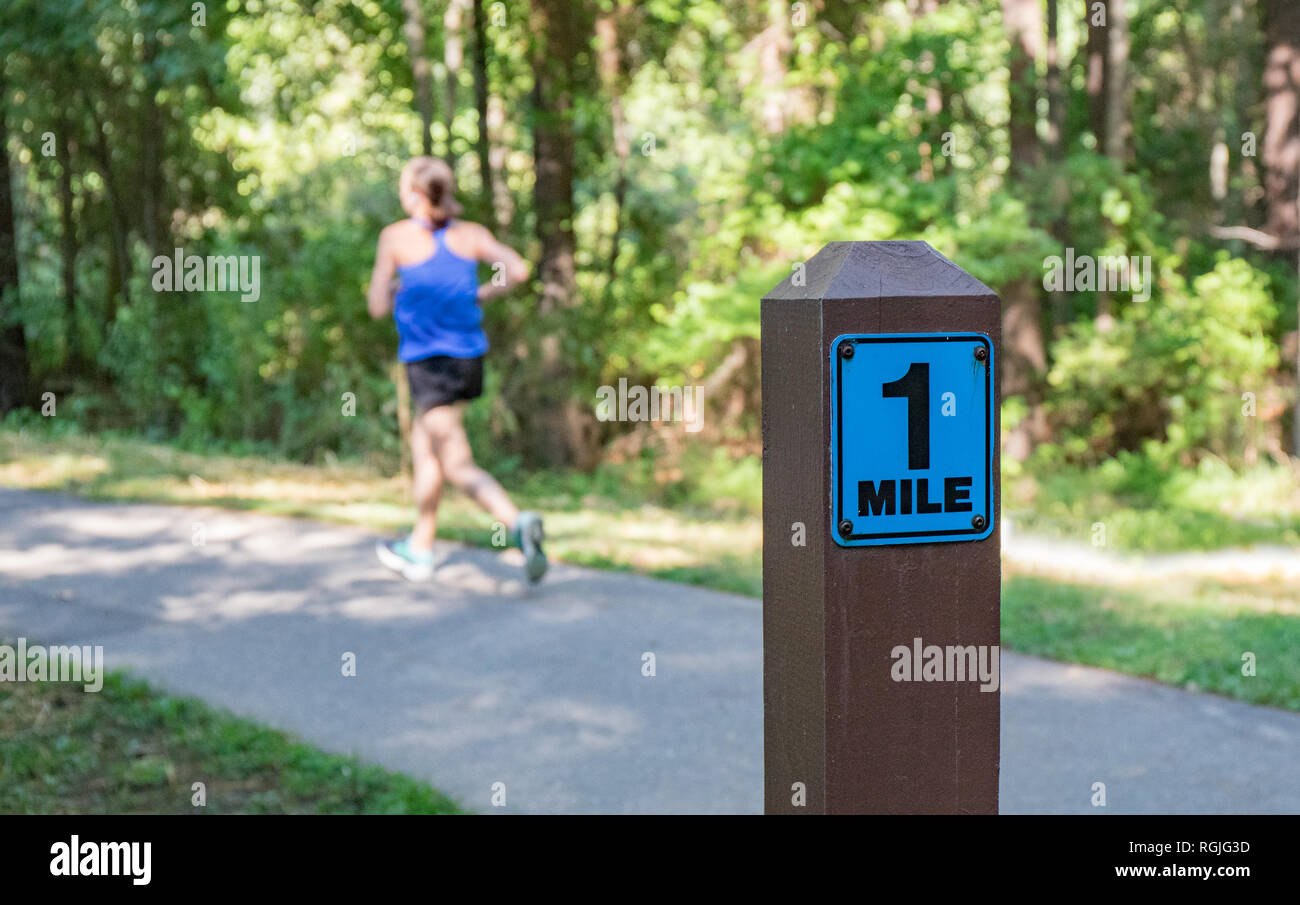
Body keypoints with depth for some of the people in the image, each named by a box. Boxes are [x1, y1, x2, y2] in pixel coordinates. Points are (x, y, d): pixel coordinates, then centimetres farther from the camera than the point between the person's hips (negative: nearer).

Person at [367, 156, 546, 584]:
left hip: (430, 362, -6)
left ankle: (517, 522, -31)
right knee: (422, 442, 23)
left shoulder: (396, 237, -4)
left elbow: (378, 306, -1)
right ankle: (420, 548, 31)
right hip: (470, 356, 6)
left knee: (457, 466, -6)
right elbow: (517, 269, -9)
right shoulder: (470, 233, 5)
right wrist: (478, 294, 6)